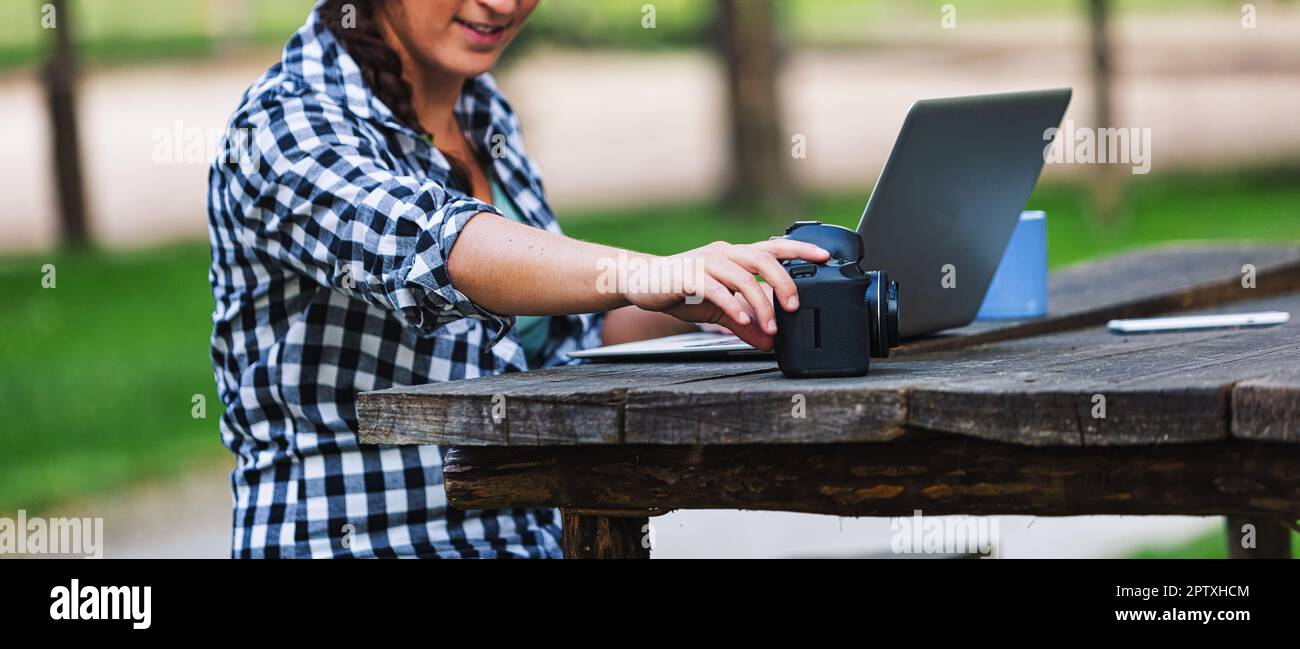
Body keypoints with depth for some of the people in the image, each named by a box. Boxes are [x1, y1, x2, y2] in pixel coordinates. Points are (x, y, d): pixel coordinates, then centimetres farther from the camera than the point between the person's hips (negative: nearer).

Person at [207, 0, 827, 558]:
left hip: (532, 536, 7)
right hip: (364, 541, -7)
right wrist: (645, 275, -47)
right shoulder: (286, 125, -12)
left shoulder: (485, 113, 11)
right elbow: (432, 247, -32)